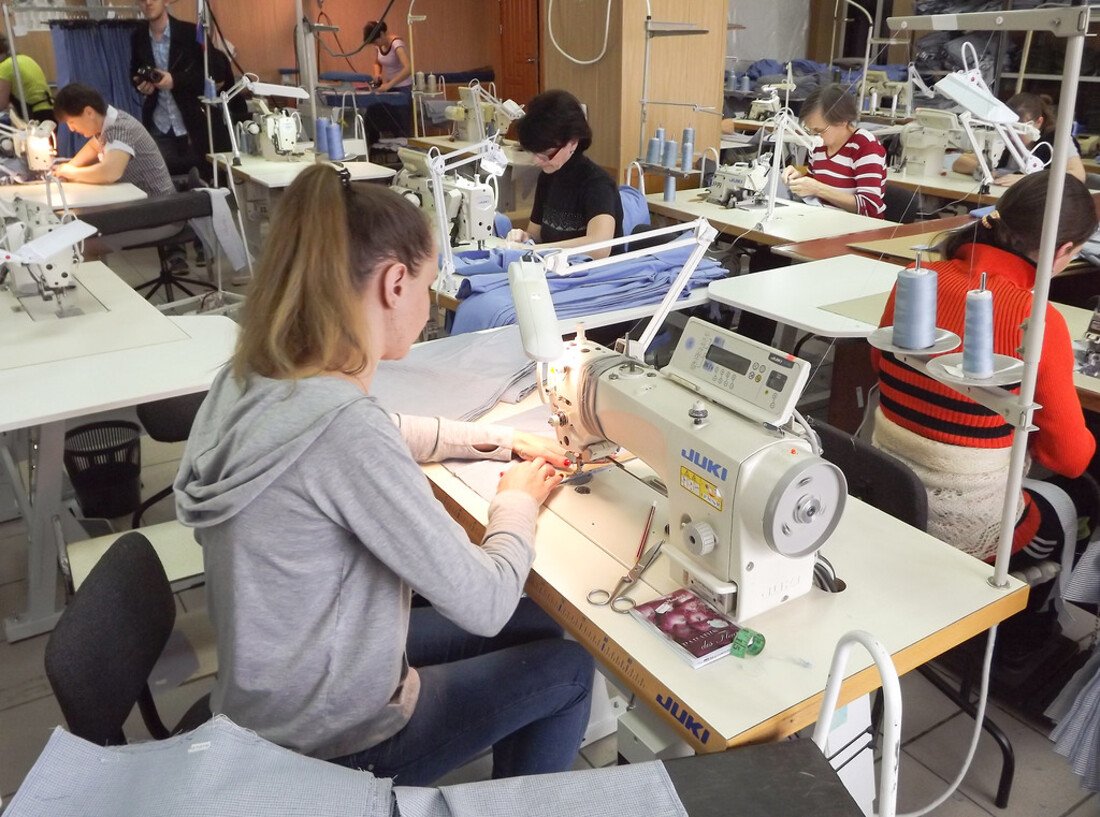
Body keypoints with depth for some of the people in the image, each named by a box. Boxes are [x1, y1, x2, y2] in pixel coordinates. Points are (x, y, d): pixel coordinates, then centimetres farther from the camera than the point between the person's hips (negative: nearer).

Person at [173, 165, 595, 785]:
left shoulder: (260, 381, -8)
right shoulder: (341, 424, -34)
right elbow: (484, 605, -25)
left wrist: (498, 440, 10)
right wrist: (517, 503, -7)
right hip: (329, 739, -7)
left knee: (534, 626, 21)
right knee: (568, 667, 13)